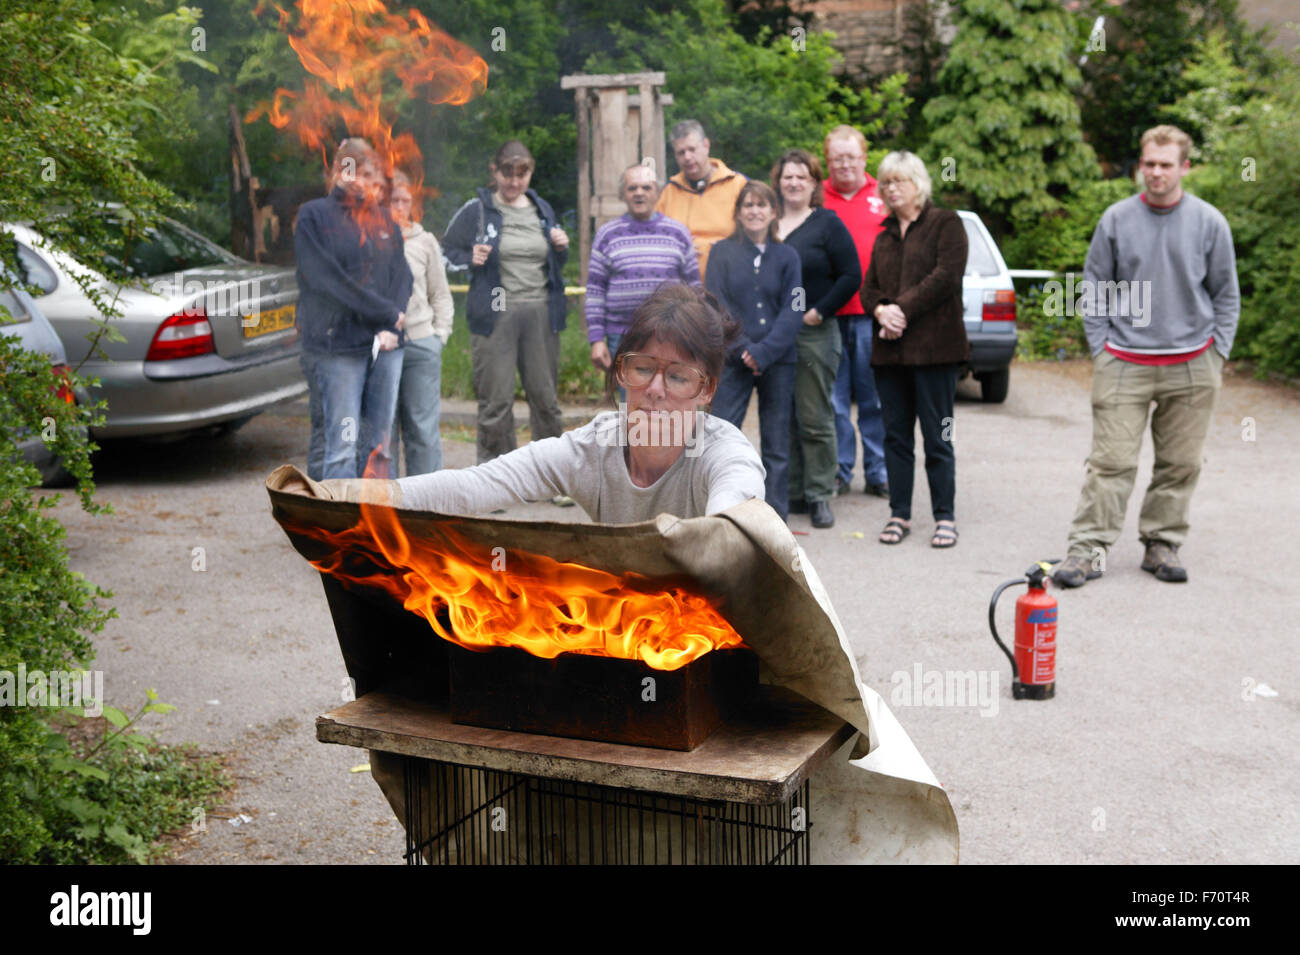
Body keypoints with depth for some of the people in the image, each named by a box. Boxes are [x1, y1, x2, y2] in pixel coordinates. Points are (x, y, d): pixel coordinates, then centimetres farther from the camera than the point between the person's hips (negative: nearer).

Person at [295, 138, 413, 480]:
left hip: (385, 346, 5)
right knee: (342, 445, -7)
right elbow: (327, 279, -10)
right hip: (337, 347, -5)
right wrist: (387, 313, -9)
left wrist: (391, 328, -6)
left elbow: (401, 274, 10)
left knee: (378, 442, 7)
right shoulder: (314, 215, 0)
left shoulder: (381, 218, 16)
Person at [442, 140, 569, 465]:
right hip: (494, 315, -3)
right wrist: (470, 259, -13)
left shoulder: (543, 210, 14)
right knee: (496, 401, -3)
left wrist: (561, 249, 2)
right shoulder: (477, 210, 1)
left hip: (541, 313, 4)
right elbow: (446, 254, 6)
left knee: (544, 396, 7)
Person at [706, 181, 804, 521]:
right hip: (733, 361, -1)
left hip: (778, 362, 1)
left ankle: (776, 516, 14)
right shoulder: (722, 252, 5)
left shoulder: (787, 256, 6)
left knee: (776, 444, 6)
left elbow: (793, 311, -1)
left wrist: (764, 351, -13)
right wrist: (742, 349, -12)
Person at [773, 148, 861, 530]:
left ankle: (819, 495, 5)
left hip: (814, 334, -5)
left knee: (814, 419, -3)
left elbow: (851, 276, -4)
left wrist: (819, 311, -10)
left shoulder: (827, 223, 0)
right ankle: (791, 493, 15)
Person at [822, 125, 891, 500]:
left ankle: (878, 472, 13)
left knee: (875, 397, 4)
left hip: (872, 314, 0)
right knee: (833, 397, 5)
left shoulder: (883, 197, 8)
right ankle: (838, 471, 14)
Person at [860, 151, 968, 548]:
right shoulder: (884, 236, 20)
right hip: (890, 350, 6)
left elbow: (946, 276, -11)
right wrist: (881, 310, -8)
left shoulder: (945, 223, 2)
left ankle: (945, 517, 5)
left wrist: (903, 309, -15)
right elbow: (868, 288, 15)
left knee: (937, 436, -3)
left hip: (934, 348, -6)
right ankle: (900, 514, 15)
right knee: (896, 434, 8)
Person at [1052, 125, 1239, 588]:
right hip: (1124, 363, -1)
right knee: (1111, 461, -5)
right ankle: (1088, 548, -1)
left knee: (1180, 464, 7)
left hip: (1191, 367, 1)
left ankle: (1163, 544, 20)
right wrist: (1100, 348, 2)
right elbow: (1094, 288, 8)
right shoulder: (1116, 219, 2)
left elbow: (1226, 295, 10)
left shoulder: (1209, 222, 3)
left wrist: (1217, 353, 4)